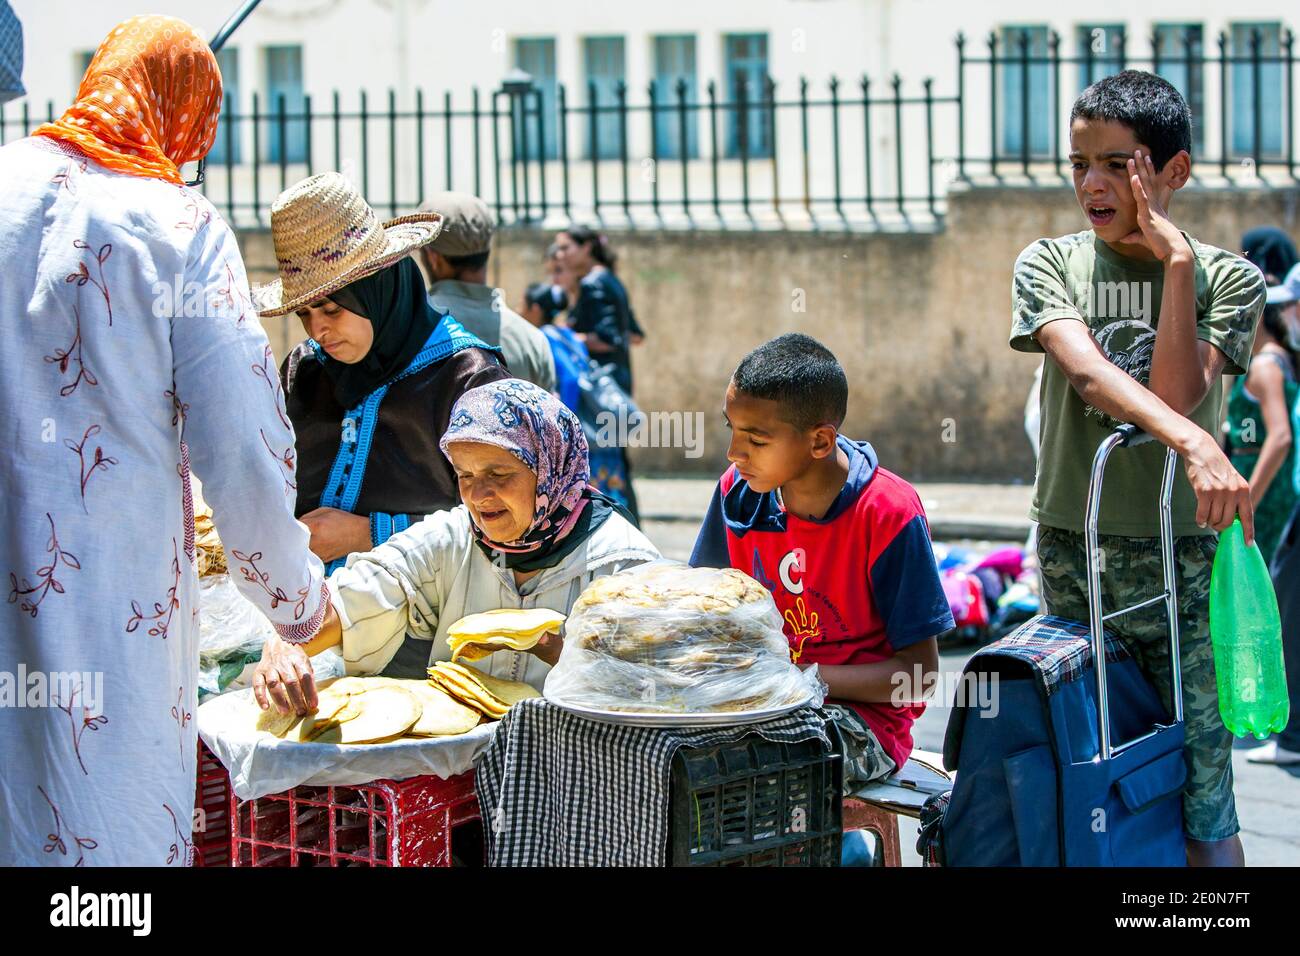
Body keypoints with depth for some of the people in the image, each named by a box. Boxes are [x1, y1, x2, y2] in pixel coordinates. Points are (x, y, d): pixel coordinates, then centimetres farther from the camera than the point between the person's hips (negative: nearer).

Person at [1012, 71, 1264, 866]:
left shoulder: (1228, 279, 3)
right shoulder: (1049, 265, 5)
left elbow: (1177, 395, -12)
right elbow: (1089, 374, -15)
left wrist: (1177, 264, -12)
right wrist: (1194, 444, -31)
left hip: (1180, 552, -1)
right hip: (1071, 547, 2)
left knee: (1201, 801, -5)